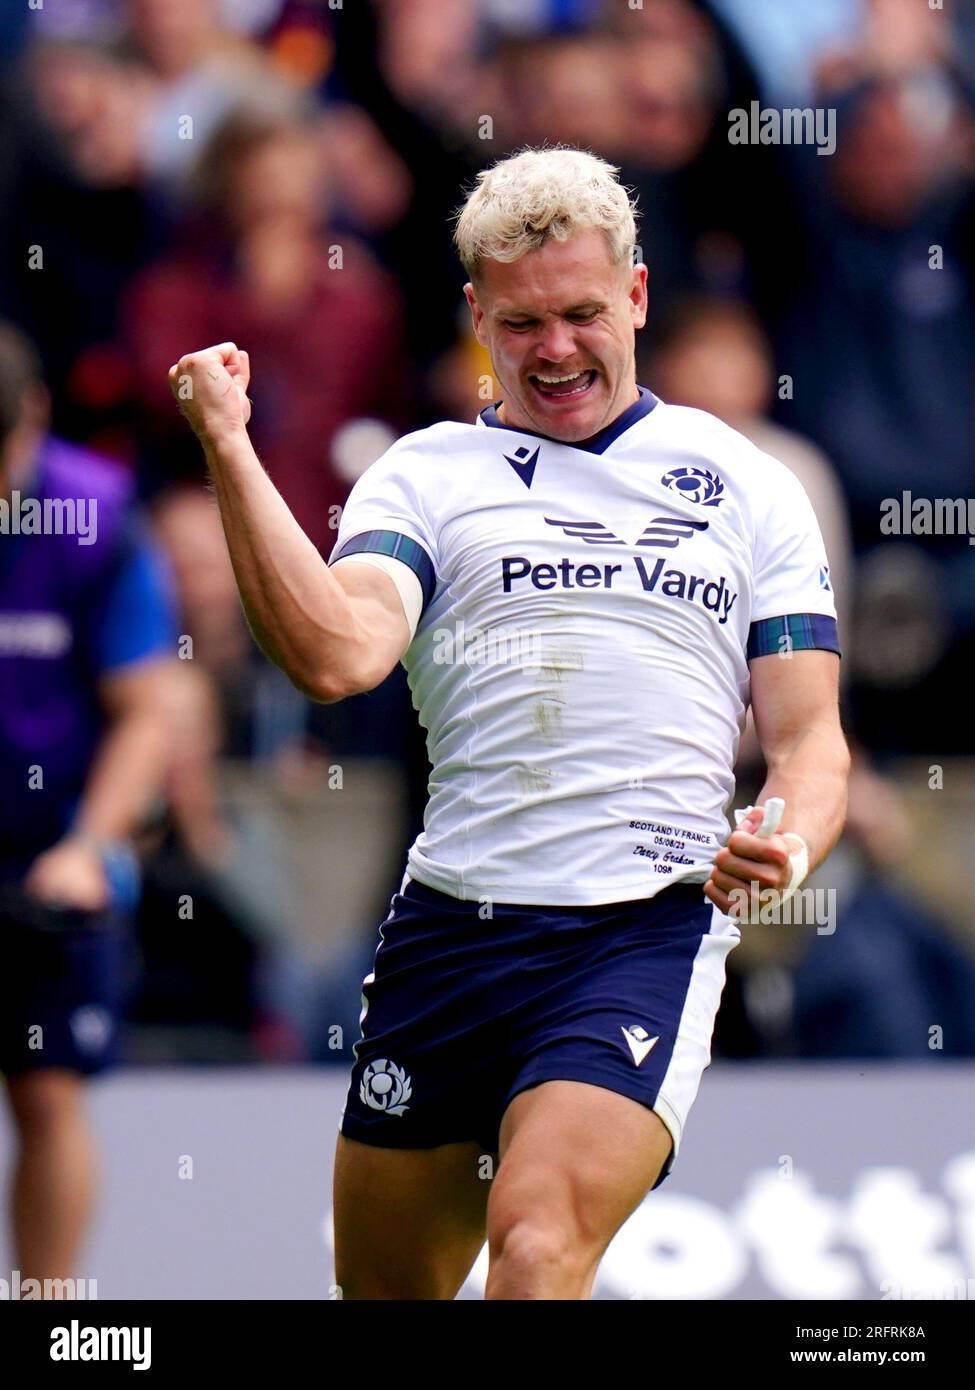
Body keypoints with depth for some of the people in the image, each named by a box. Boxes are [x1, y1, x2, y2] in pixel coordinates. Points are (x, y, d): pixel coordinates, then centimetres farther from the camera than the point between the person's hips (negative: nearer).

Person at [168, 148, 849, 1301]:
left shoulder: (750, 488, 13)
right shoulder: (426, 474, 10)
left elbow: (807, 736, 11)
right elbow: (337, 654, -10)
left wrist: (786, 845, -11)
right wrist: (229, 448, -16)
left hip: (647, 932, -2)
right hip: (448, 930, 2)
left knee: (537, 1250, -24)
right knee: (382, 1284, 9)